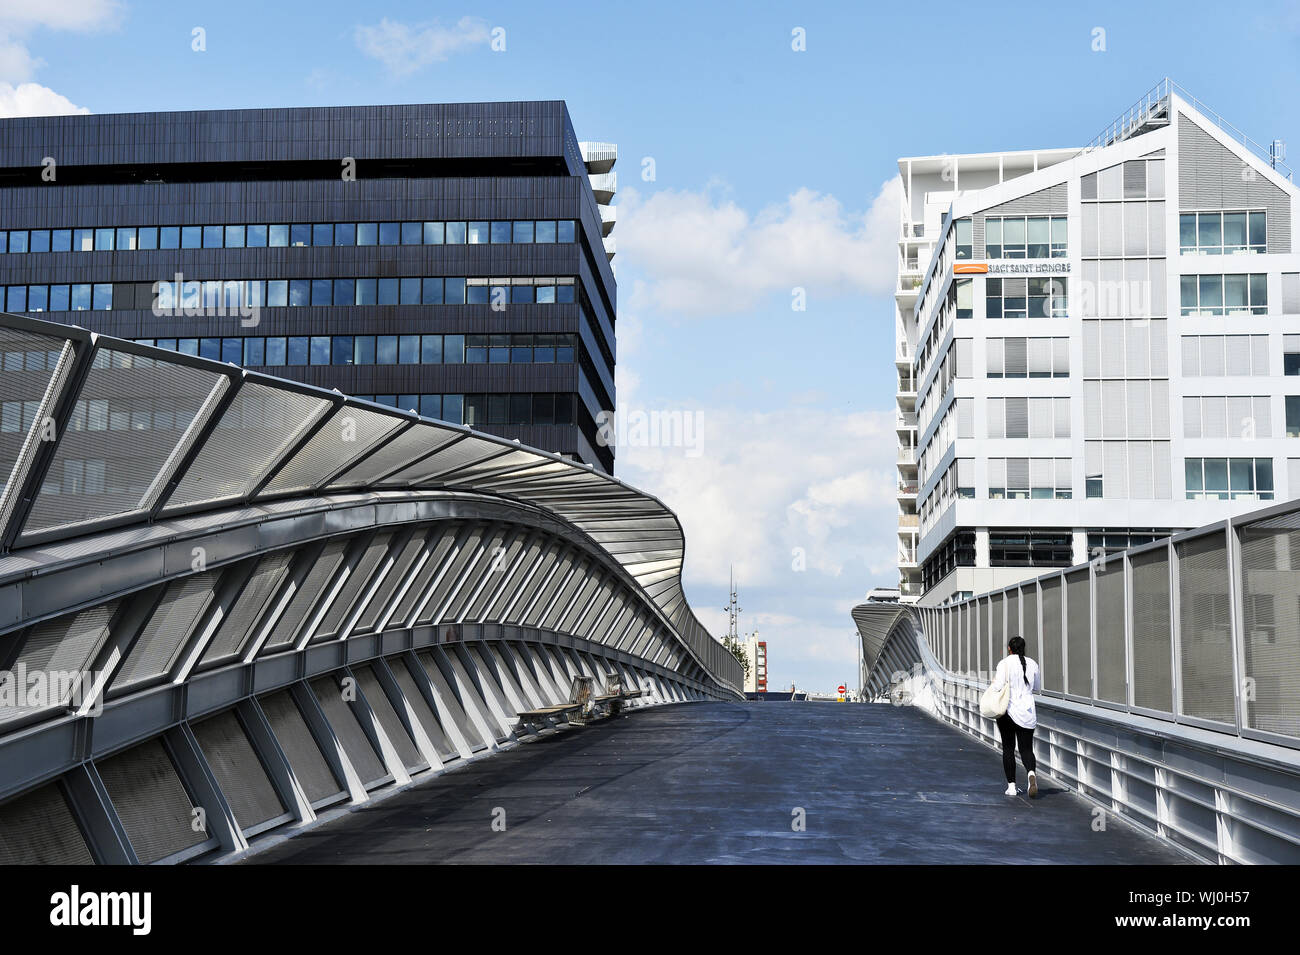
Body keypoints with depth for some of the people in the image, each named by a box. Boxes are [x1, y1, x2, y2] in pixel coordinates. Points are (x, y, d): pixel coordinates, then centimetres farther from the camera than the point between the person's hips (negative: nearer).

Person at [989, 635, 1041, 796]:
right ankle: (1031, 773, -24)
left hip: (1007, 711, -2)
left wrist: (994, 681, 4)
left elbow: (998, 687, -17)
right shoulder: (1032, 664, 4)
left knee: (1008, 749, 9)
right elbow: (1038, 689, 14)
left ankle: (1011, 785, 8)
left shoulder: (1004, 664, -9)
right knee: (1026, 749, 6)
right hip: (1027, 712, 3)